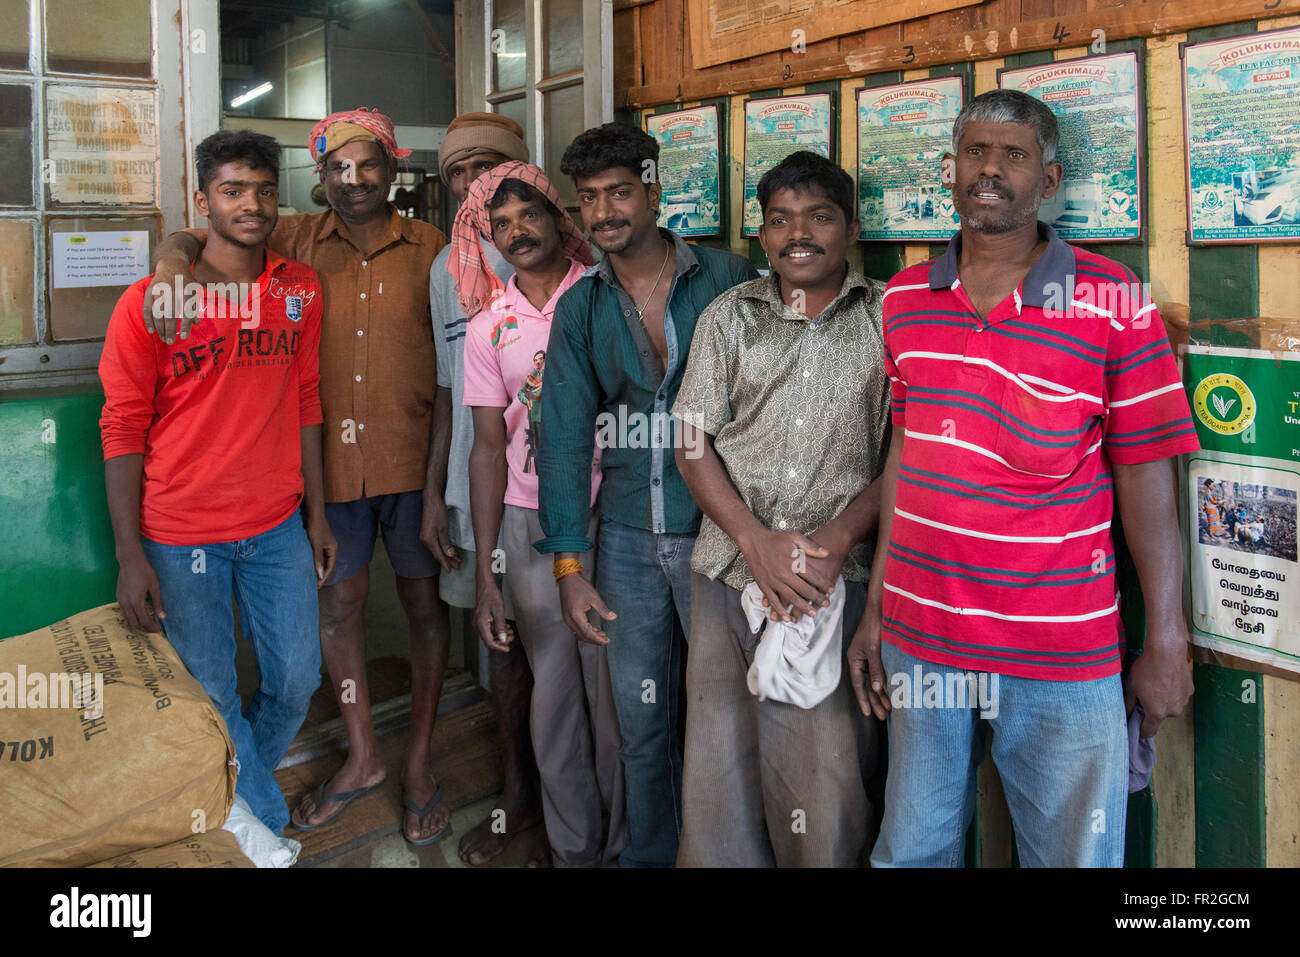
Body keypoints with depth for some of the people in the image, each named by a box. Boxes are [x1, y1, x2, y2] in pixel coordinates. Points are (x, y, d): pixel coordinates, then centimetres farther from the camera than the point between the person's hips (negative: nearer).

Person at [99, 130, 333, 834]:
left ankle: (238, 793, 39)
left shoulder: (300, 289, 3)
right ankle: (264, 820, 31)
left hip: (278, 526, 4)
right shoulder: (148, 302, -8)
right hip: (180, 537, -3)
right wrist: (130, 557, -10)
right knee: (210, 697, 7)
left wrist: (316, 513, 10)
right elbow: (123, 429, -6)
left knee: (296, 681, 11)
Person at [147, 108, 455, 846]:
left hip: (412, 460, -2)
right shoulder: (299, 243, 3)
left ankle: (420, 764, 27)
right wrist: (173, 260, -20)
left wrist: (441, 472, -8)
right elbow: (191, 239, 6)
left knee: (426, 601, 8)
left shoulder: (429, 249, -1)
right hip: (331, 460, 2)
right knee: (339, 600, 12)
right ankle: (363, 758, 32)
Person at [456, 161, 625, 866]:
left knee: (614, 683, 5)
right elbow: (489, 446, 6)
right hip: (532, 523, 2)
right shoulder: (487, 329, 6)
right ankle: (574, 843, 26)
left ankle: (625, 841, 24)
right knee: (555, 685, 9)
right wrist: (485, 572, 2)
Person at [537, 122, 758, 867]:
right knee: (642, 720, 13)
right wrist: (569, 565, -5)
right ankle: (650, 854, 33)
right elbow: (566, 436, 1)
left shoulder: (727, 281, -4)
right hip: (626, 537, 3)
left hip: (716, 530, -2)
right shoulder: (580, 308, 4)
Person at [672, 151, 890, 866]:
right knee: (720, 762, 5)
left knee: (828, 775, -1)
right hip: (730, 566, 2)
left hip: (838, 574, -1)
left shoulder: (887, 318, 5)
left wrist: (841, 534, -12)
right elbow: (692, 444, 5)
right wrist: (759, 542, -7)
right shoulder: (729, 316, 10)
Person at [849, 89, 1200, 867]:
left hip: (1063, 657, -3)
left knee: (1073, 854, 11)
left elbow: (1145, 482, -6)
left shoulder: (1113, 302, -7)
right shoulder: (905, 298, 5)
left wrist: (1167, 643, -5)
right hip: (919, 640, 4)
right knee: (913, 849, 18)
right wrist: (876, 610, 10)